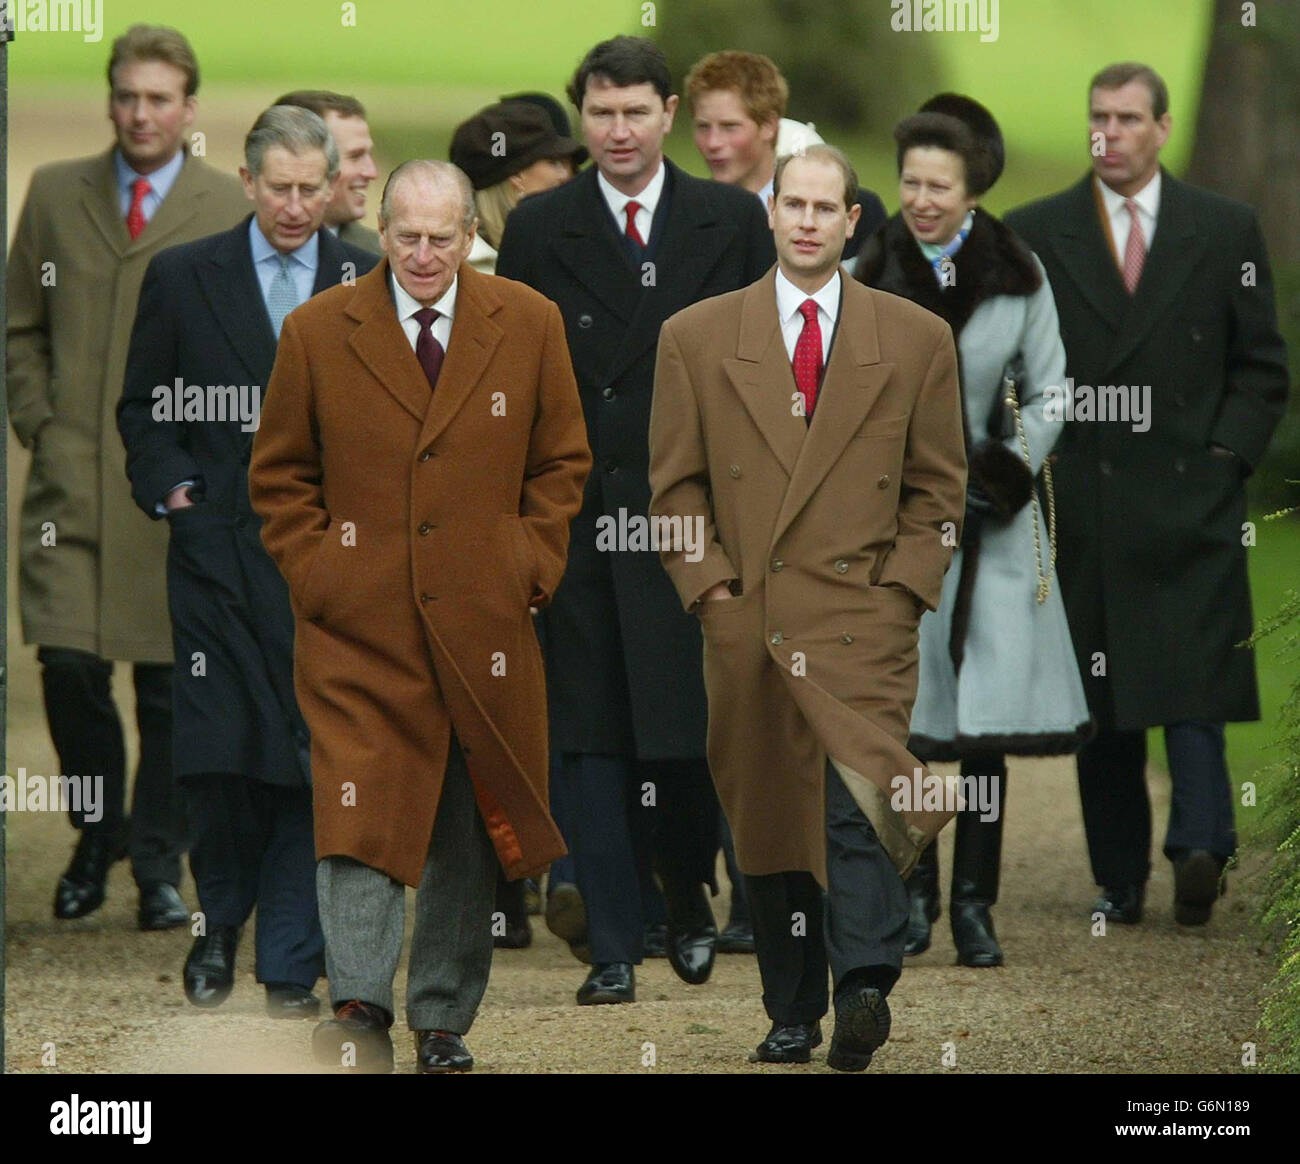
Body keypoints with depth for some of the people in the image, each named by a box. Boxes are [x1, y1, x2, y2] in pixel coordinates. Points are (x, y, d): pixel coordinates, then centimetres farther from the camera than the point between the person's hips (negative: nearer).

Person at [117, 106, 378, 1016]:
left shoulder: (372, 285, 7)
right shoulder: (183, 278, 6)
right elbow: (143, 408, 11)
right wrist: (168, 486, -4)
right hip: (221, 550, 0)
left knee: (313, 766, -1)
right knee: (220, 753, -7)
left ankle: (291, 967, 6)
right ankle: (220, 924, 18)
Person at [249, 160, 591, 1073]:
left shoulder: (530, 327, 4)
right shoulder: (318, 333, 1)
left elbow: (562, 460, 12)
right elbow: (280, 474, 9)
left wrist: (532, 566, 2)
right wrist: (312, 570, -2)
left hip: (484, 623, 2)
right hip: (358, 625, -2)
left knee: (467, 831, 9)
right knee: (358, 811, -16)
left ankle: (443, 1024, 18)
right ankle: (359, 1006, -19)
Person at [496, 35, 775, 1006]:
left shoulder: (732, 222, 6)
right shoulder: (539, 230, 6)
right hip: (578, 514, 0)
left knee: (691, 729, -1)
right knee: (593, 737, 1)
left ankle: (690, 899, 25)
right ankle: (614, 945, 6)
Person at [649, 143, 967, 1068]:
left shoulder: (917, 340, 9)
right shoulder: (697, 338, 10)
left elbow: (937, 486, 12)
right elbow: (676, 484, 11)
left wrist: (901, 587, 0)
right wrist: (710, 585, -1)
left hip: (864, 616, -2)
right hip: (746, 615, 2)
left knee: (859, 793, -20)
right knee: (770, 818, 4)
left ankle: (864, 984, -28)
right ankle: (793, 1015, 10)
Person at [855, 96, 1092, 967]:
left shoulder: (1019, 276, 2)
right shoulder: (866, 278, 2)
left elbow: (1049, 391, 9)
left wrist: (1011, 469, -5)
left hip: (988, 513, 0)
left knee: (988, 714, -4)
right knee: (899, 712, 0)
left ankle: (974, 905, 0)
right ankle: (913, 894, 13)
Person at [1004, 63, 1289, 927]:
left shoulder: (1227, 231, 7)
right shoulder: (1036, 235, 8)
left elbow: (1262, 367, 9)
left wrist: (1224, 459, -2)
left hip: (1189, 499, -1)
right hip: (1085, 506, 1)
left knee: (1192, 677, -13)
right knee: (1099, 698, 2)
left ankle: (1200, 844, -17)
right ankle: (1120, 879, 6)